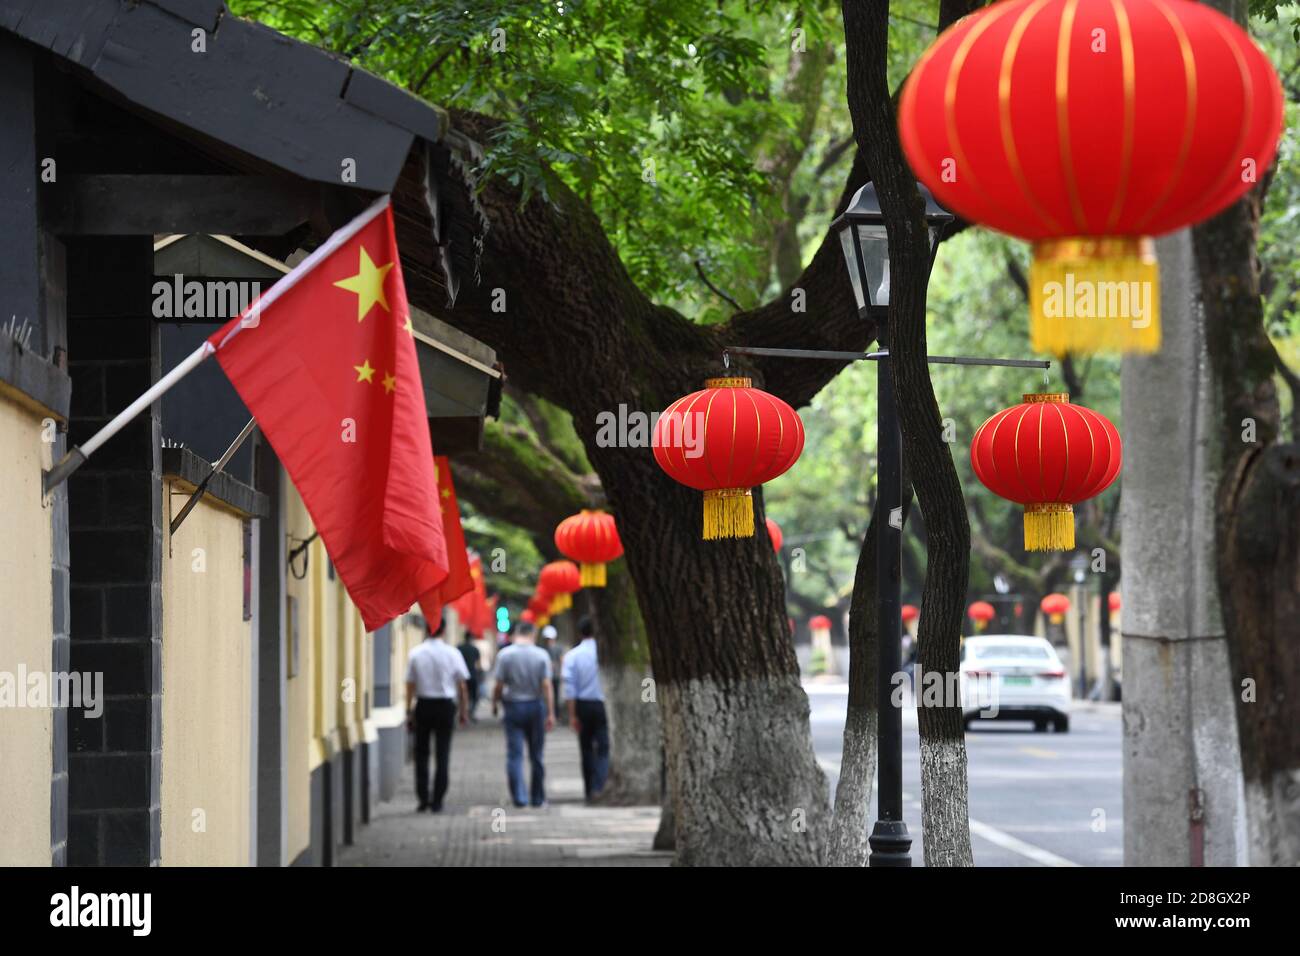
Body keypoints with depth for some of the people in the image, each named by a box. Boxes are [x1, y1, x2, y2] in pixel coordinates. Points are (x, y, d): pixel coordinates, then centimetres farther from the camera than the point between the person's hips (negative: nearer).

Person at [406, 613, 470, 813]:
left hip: (423, 706, 0)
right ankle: (437, 802, 3)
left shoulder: (415, 653, -4)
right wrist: (463, 711, 7)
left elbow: (410, 685, -3)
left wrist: (409, 711, 3)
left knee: (421, 753, 11)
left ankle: (423, 800, 8)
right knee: (443, 754, 5)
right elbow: (461, 686, -2)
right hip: (446, 705, 0)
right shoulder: (452, 653, -5)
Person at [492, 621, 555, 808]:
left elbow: (499, 685, -7)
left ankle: (519, 796, -12)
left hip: (513, 706, -1)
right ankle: (538, 797, 15)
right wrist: (551, 713, -8)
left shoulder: (504, 655, -6)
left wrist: (494, 704, 9)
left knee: (515, 754, -1)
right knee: (536, 755, 10)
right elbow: (546, 686, -8)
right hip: (535, 706, 1)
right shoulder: (542, 655, -4)